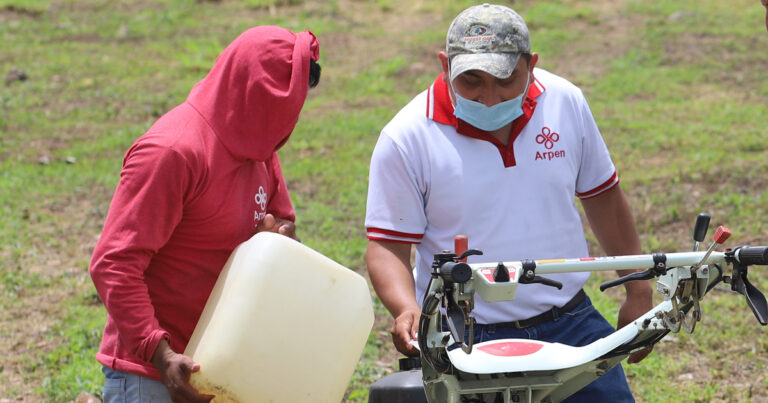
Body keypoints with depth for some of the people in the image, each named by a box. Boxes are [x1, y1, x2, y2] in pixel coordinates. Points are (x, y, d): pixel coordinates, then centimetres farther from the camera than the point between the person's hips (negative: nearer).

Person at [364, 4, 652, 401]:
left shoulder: (565, 102, 2)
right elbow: (387, 245, -7)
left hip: (569, 324, 3)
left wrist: (637, 291, 15)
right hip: (461, 345, -3)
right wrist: (406, 309, -25)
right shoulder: (405, 139, -9)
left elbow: (602, 194, 14)